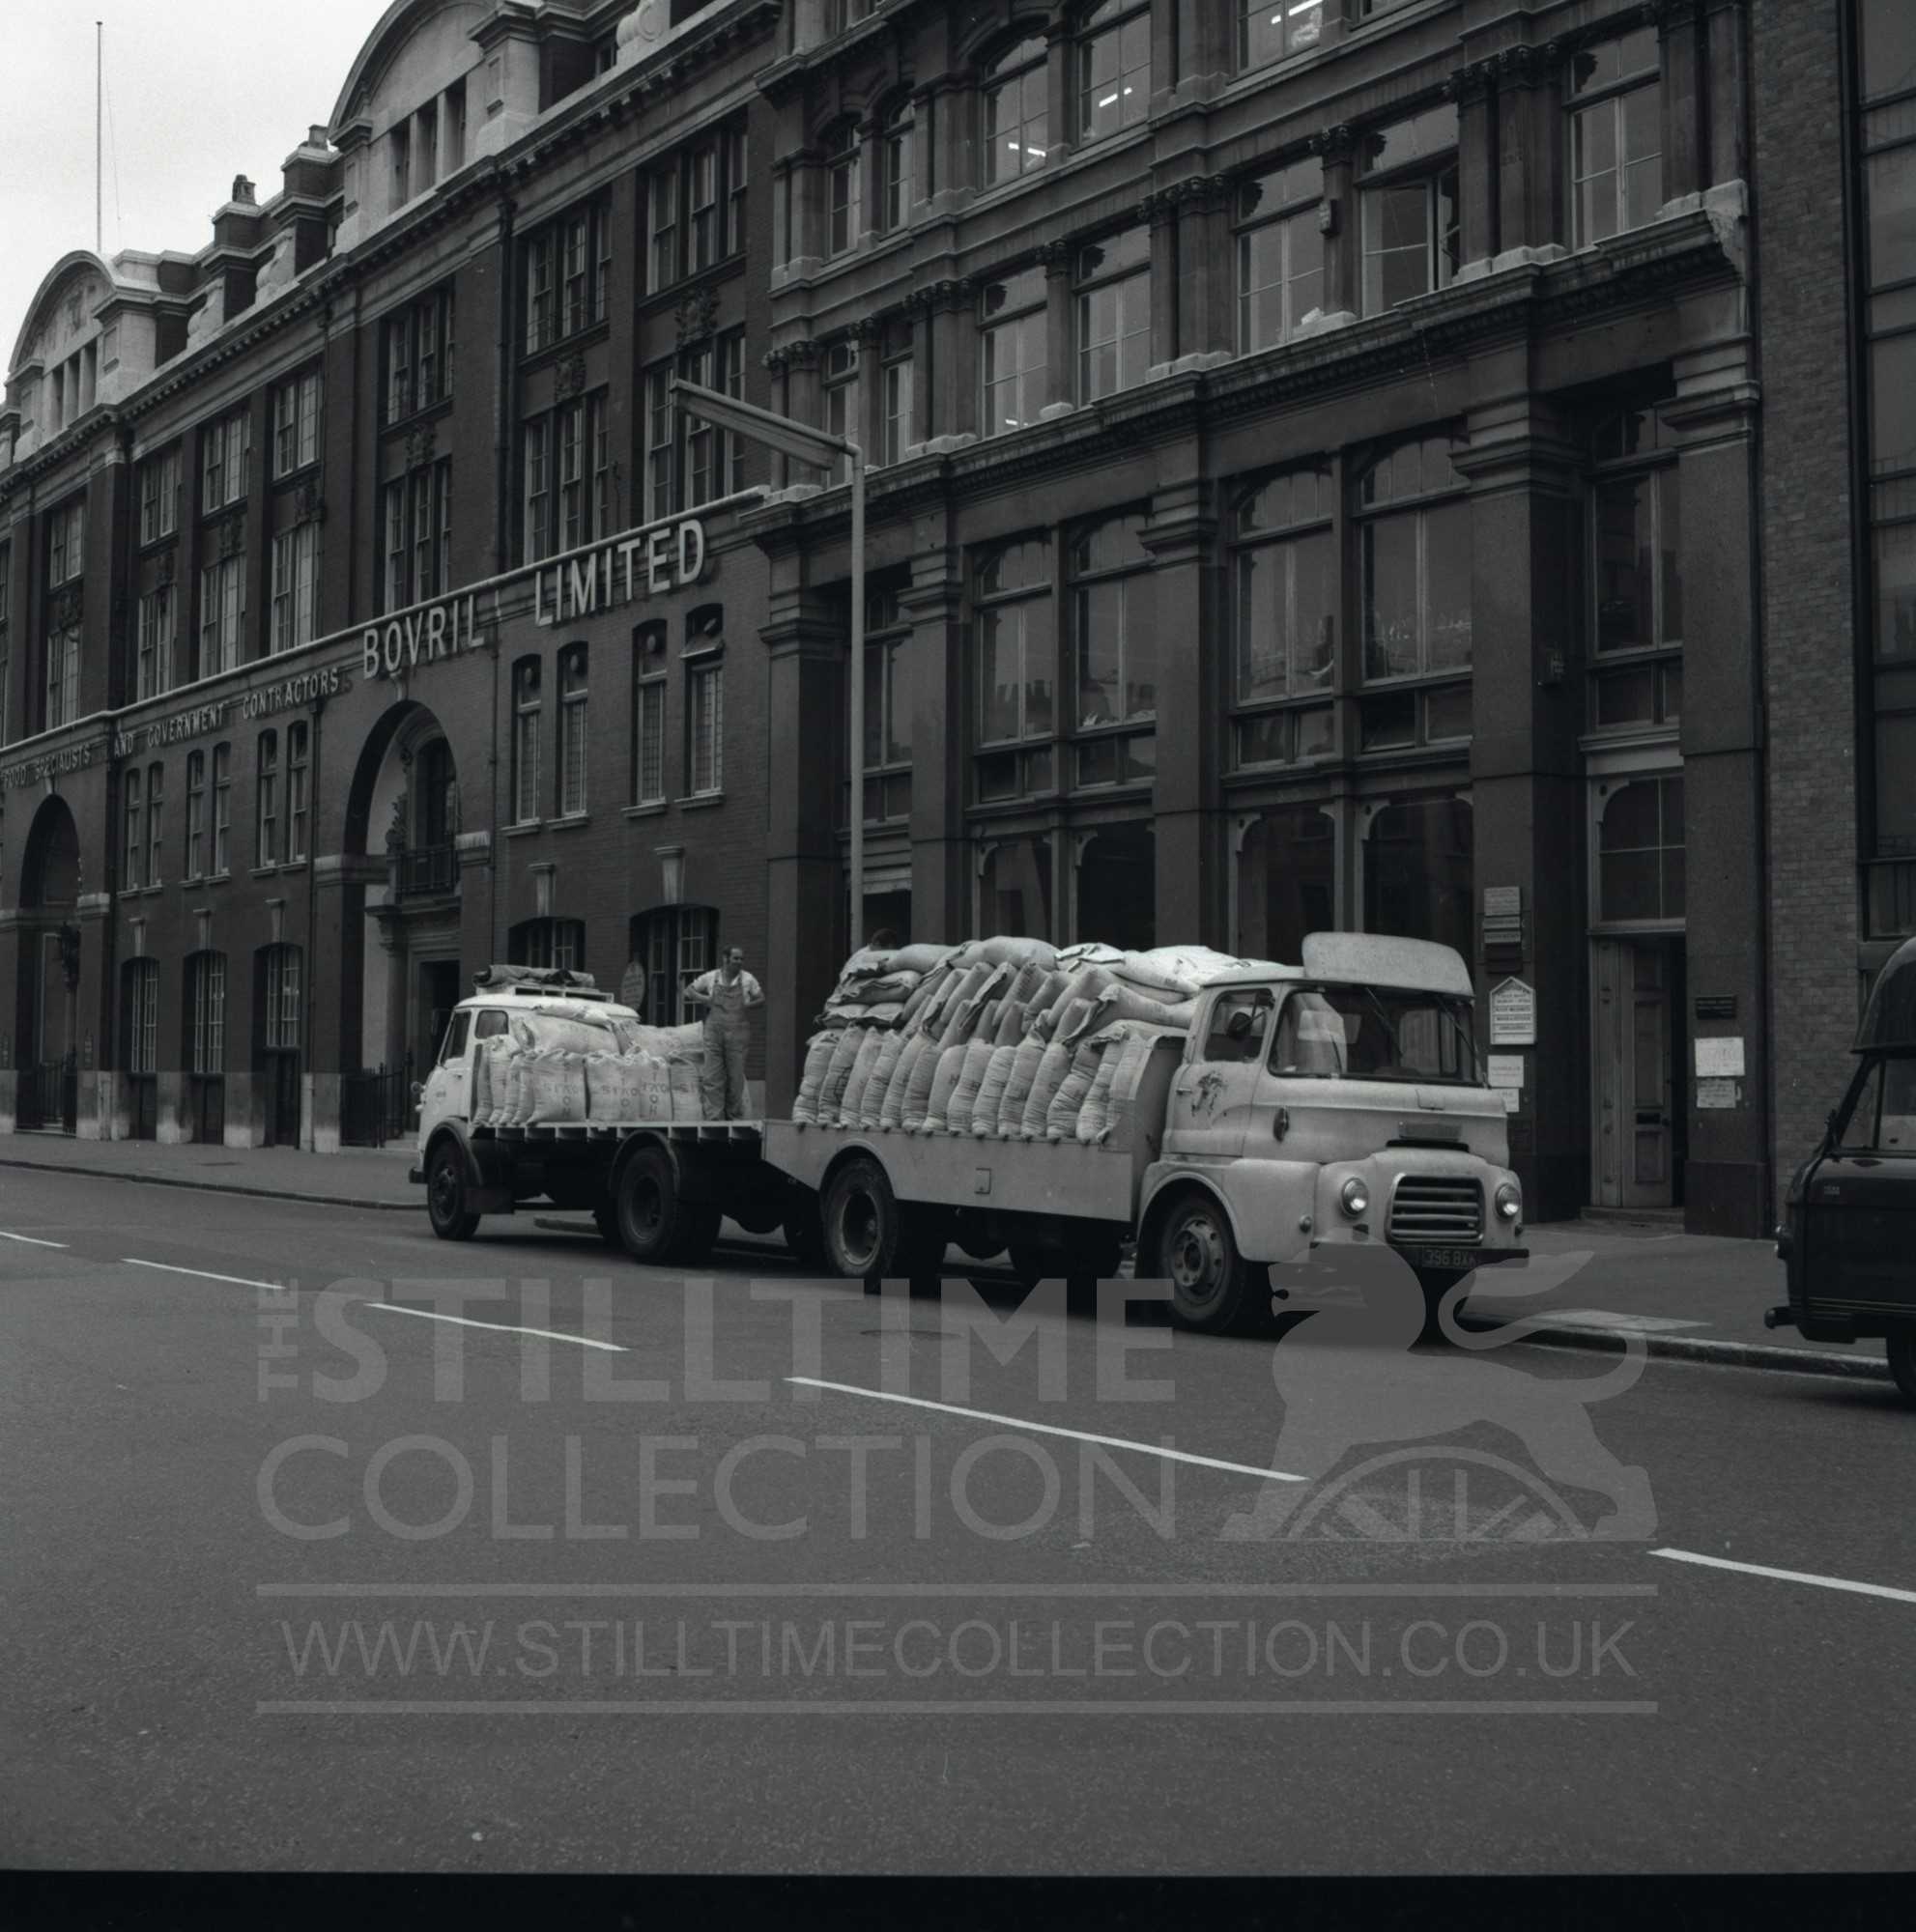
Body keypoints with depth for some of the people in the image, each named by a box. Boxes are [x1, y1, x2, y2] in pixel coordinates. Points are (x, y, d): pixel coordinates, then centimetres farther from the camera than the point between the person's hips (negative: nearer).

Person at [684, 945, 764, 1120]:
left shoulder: (747, 980, 5)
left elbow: (761, 999, 11)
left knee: (736, 1078, 3)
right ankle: (714, 1118, -4)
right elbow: (688, 990, 16)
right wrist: (703, 999, -2)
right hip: (714, 1032, 0)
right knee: (712, 1078, -5)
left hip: (737, 1035, 0)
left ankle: (735, 1117, 13)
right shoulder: (710, 977, 5)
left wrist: (747, 1006, -7)